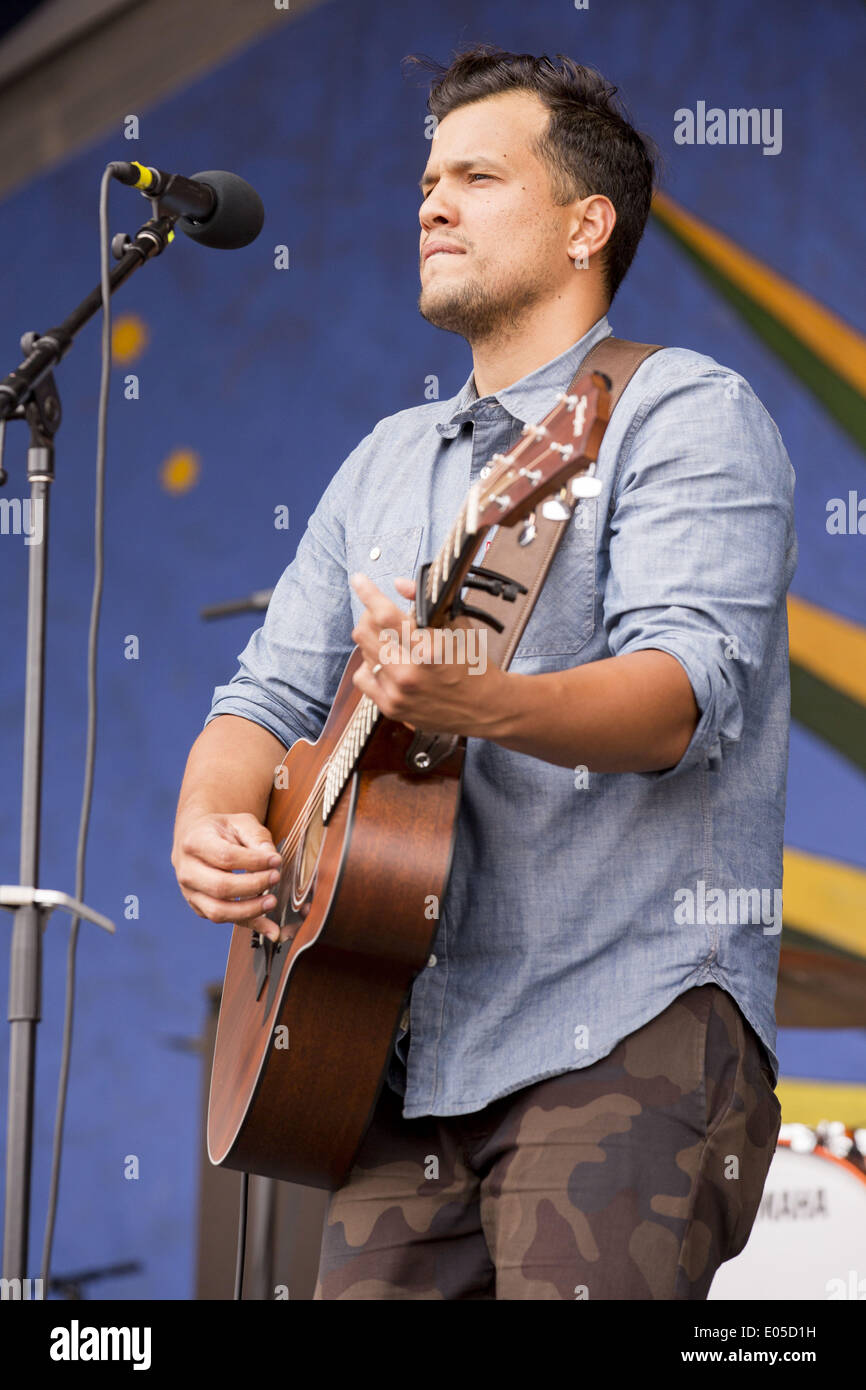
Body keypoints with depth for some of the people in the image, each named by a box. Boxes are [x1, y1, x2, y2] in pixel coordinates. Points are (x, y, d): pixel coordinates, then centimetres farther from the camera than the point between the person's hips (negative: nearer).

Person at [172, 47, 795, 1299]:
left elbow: (684, 697, -17)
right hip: (413, 1049, 6)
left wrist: (478, 704, -36)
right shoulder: (391, 460, 22)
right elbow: (271, 692, 21)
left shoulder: (683, 412, -2)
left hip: (625, 1022, -6)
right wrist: (209, 823, -3)